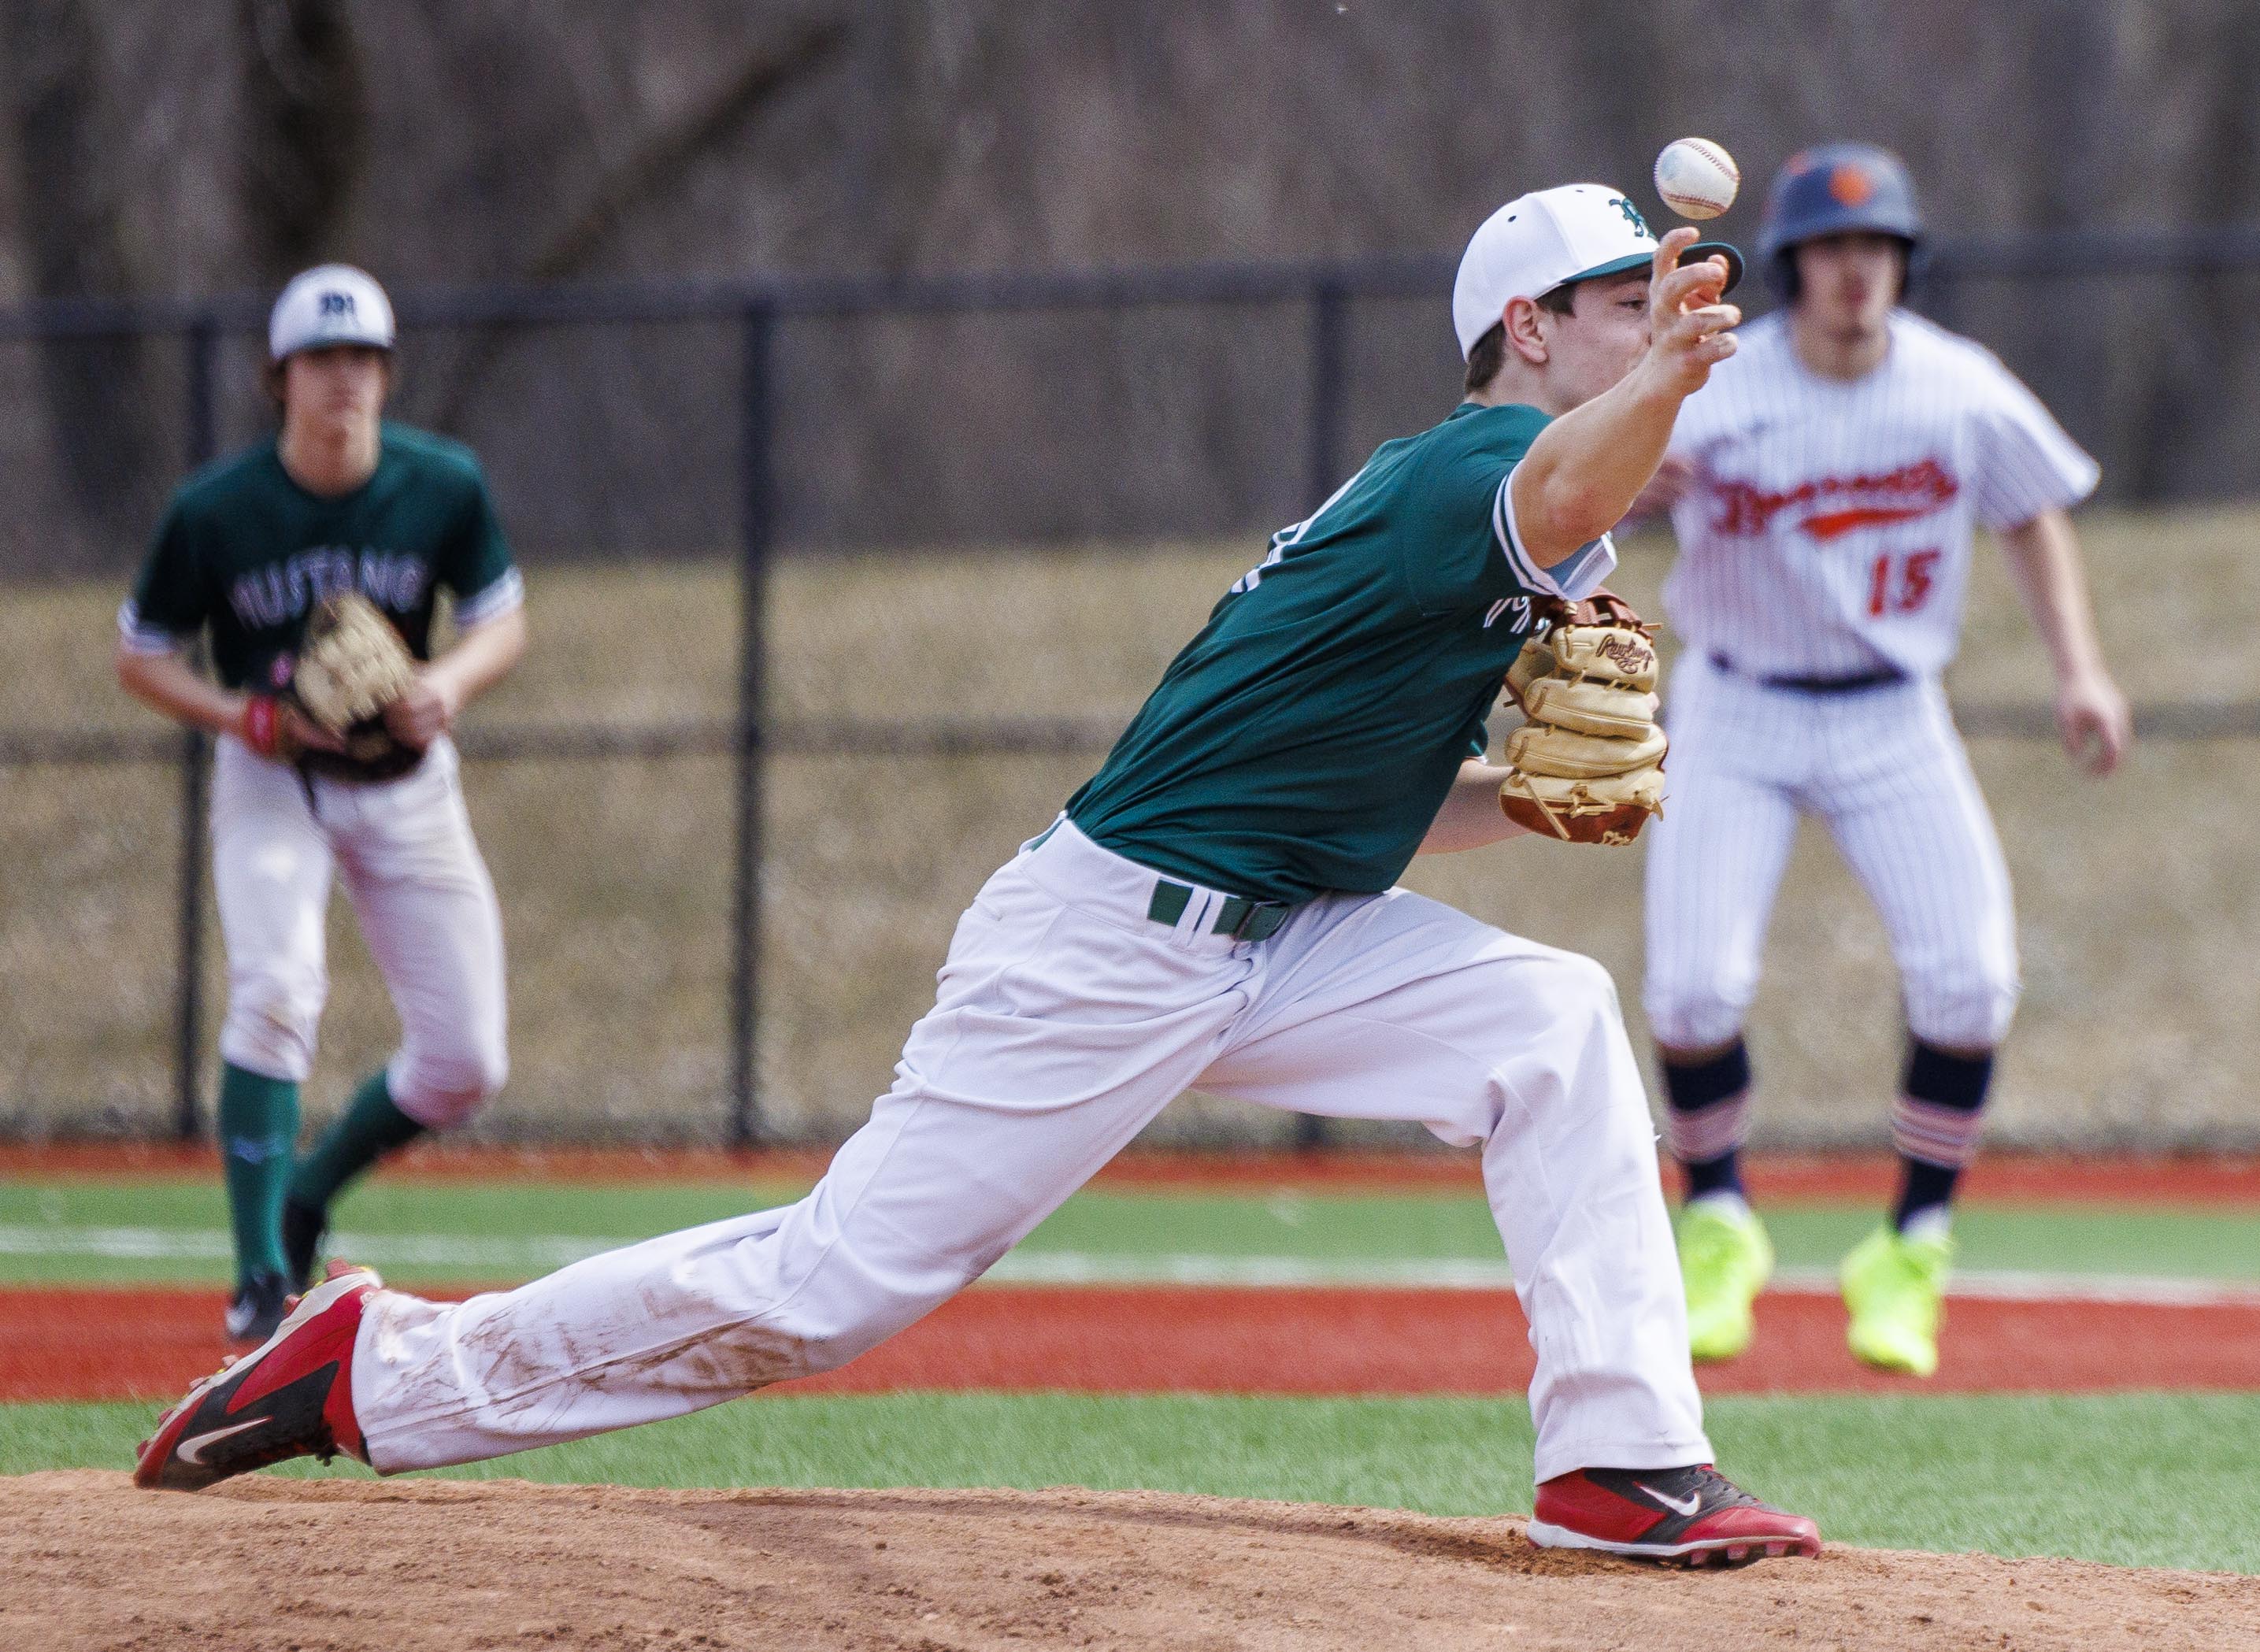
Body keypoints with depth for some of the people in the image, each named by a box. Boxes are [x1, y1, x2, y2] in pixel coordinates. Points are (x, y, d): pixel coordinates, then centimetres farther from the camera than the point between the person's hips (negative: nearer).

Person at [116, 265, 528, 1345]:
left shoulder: (444, 487, -12)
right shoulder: (215, 511, -17)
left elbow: (502, 623, -3)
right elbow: (141, 657, -5)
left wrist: (449, 681, -25)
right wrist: (245, 719, -23)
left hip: (405, 783, 3)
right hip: (271, 781, -3)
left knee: (466, 1063, -1)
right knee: (276, 990, -27)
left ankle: (309, 1194, 26)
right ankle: (261, 1277, -20)